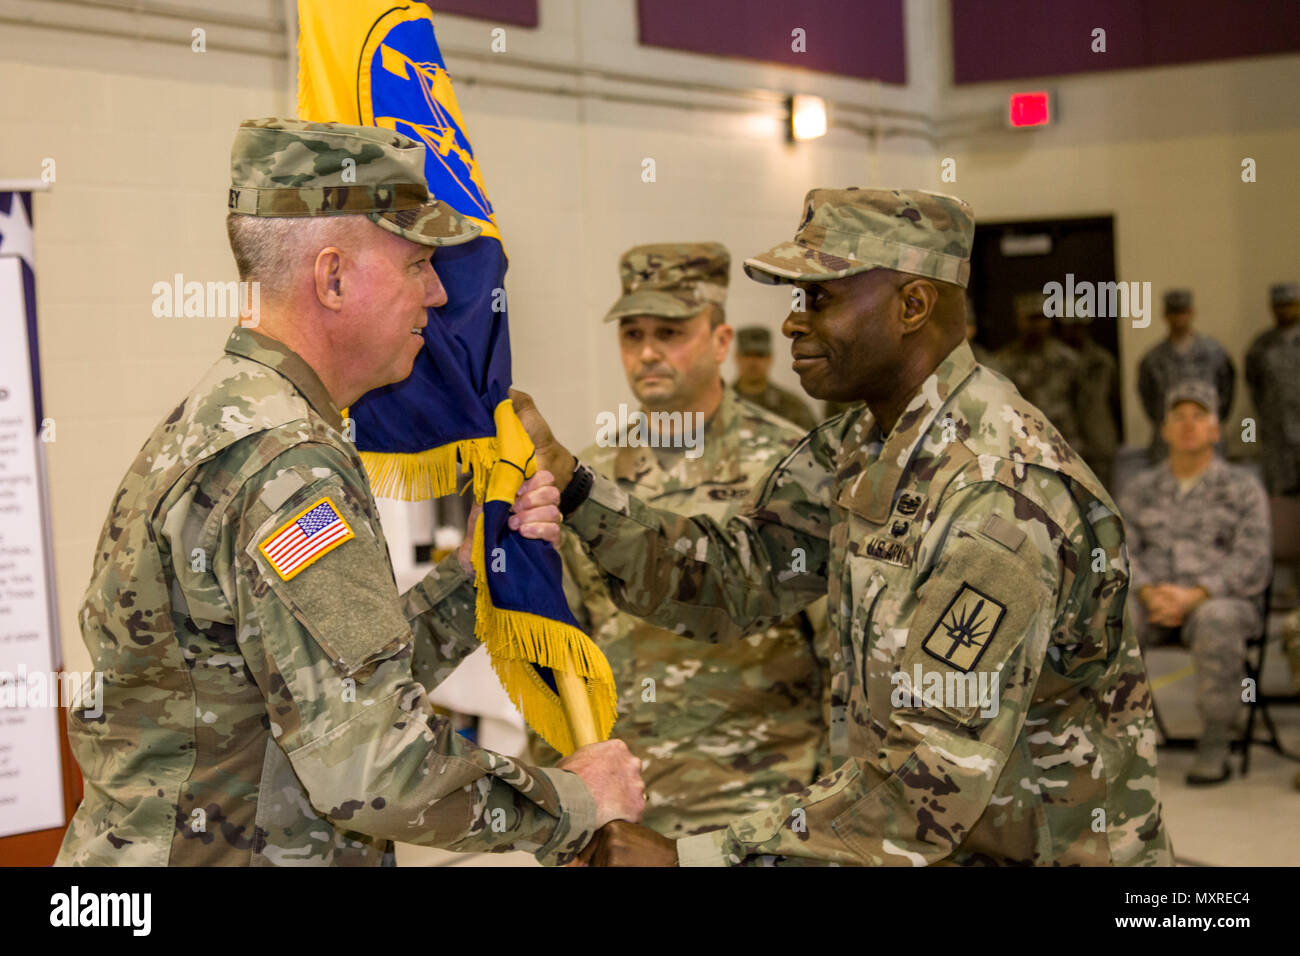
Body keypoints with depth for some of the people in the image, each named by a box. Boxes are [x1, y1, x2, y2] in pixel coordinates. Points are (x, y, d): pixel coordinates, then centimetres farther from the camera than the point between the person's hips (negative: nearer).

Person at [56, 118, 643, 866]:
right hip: (228, 851, -10)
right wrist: (569, 802, -14)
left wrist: (477, 572, 3)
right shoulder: (287, 465, -20)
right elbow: (370, 768, -26)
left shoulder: (210, 423, 11)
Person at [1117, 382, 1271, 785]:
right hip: (1152, 602, 3)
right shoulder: (1140, 489, 16)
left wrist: (1193, 597, -21)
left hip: (1222, 601, -2)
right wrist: (1150, 593, -15)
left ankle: (1215, 745, -25)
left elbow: (1252, 564, -6)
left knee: (1216, 622, -39)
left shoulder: (1243, 488, 6)